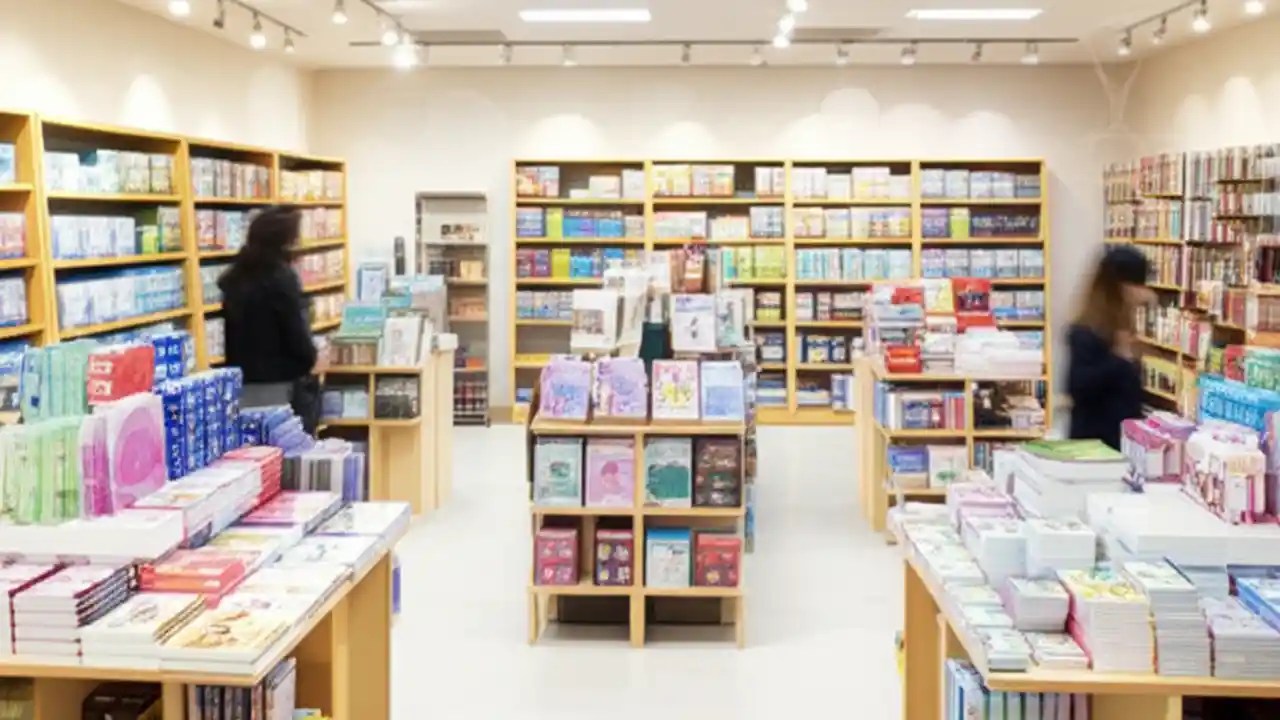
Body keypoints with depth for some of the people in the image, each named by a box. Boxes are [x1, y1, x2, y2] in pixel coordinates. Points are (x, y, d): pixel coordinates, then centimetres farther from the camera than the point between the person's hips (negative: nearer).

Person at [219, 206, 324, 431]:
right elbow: (295, 329, -12)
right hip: (281, 382, -7)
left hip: (243, 380, 7)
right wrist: (311, 358, 5)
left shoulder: (235, 276, 9)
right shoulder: (281, 276, -13)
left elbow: (236, 324, 16)